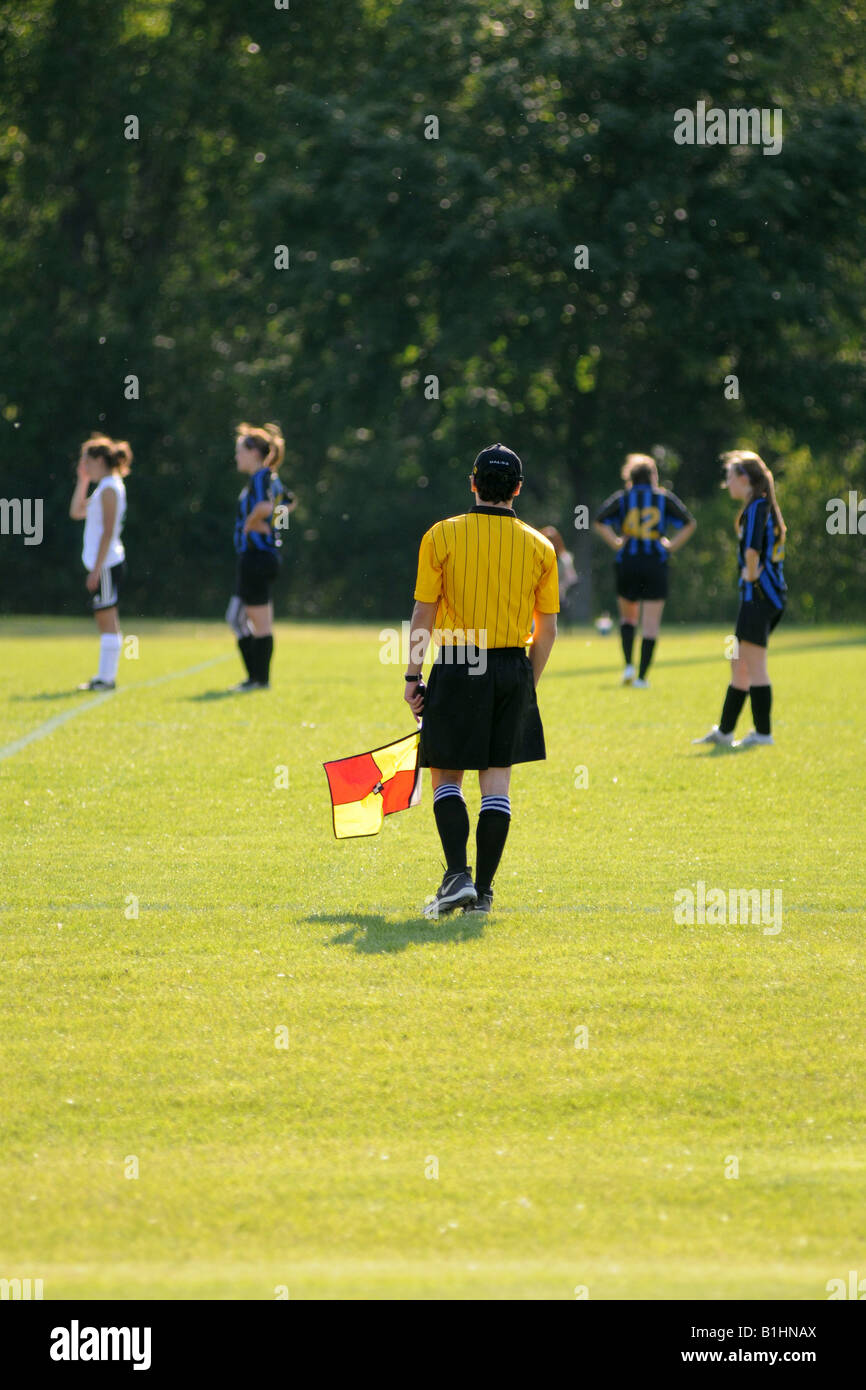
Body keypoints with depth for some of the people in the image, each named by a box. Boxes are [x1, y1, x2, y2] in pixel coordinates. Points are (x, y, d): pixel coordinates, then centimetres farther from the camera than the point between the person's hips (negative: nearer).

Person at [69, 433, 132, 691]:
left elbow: (108, 532, -19)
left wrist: (96, 569, -20)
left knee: (106, 618, -8)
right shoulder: (106, 487, 16)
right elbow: (77, 512, 25)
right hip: (104, 564, 10)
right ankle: (105, 676, 14)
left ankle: (107, 678, -7)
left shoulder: (109, 489, -13)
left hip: (106, 564, -10)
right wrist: (82, 480, 16)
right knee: (105, 620, 11)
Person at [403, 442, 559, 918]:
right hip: (513, 669, 2)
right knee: (496, 781, 7)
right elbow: (546, 629, 6)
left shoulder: (442, 536, -4)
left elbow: (424, 613, -5)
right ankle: (483, 890, 6)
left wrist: (412, 675, 1)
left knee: (446, 779, 7)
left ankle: (458, 875, -9)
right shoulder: (539, 546, 3)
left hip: (456, 669, -2)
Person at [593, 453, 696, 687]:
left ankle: (629, 665, 3)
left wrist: (616, 544, -3)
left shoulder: (622, 498, 5)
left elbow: (599, 523, -7)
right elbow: (689, 523, -2)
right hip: (656, 565, -1)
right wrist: (671, 547, 1)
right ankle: (642, 676, -3)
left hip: (628, 563, 1)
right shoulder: (664, 498, 6)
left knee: (628, 616, 19)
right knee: (651, 623, 2)